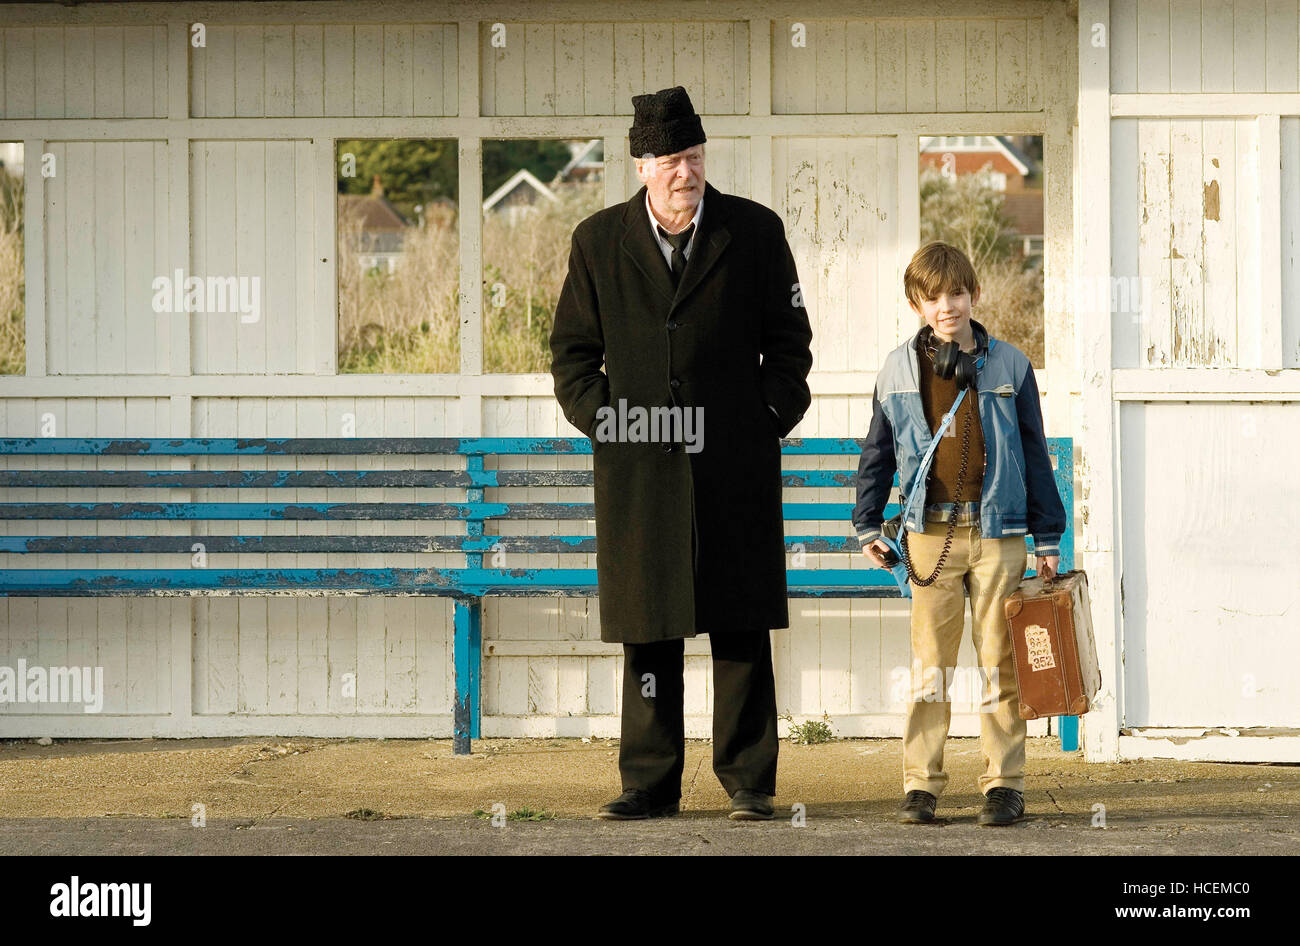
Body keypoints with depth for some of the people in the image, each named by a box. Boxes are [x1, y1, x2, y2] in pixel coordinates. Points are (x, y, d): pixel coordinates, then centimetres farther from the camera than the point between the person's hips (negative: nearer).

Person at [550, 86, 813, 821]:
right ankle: (651, 782, 8)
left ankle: (748, 781, 5)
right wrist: (602, 423, 0)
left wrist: (769, 422, -1)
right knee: (648, 629, 3)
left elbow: (789, 340, 9)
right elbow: (573, 351, 12)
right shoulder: (599, 241, 6)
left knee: (741, 627, -1)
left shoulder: (756, 232, 4)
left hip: (735, 467, -1)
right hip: (639, 468, 1)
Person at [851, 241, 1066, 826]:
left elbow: (1034, 454, 9)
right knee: (929, 664, 1)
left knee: (1000, 663, 0)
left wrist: (1047, 537, 6)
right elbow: (878, 453, 16)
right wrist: (867, 525, 11)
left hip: (998, 533, 0)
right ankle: (921, 784, 6)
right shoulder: (899, 369, 7)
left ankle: (1004, 784, 6)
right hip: (931, 531, 1)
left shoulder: (1009, 365, 5)